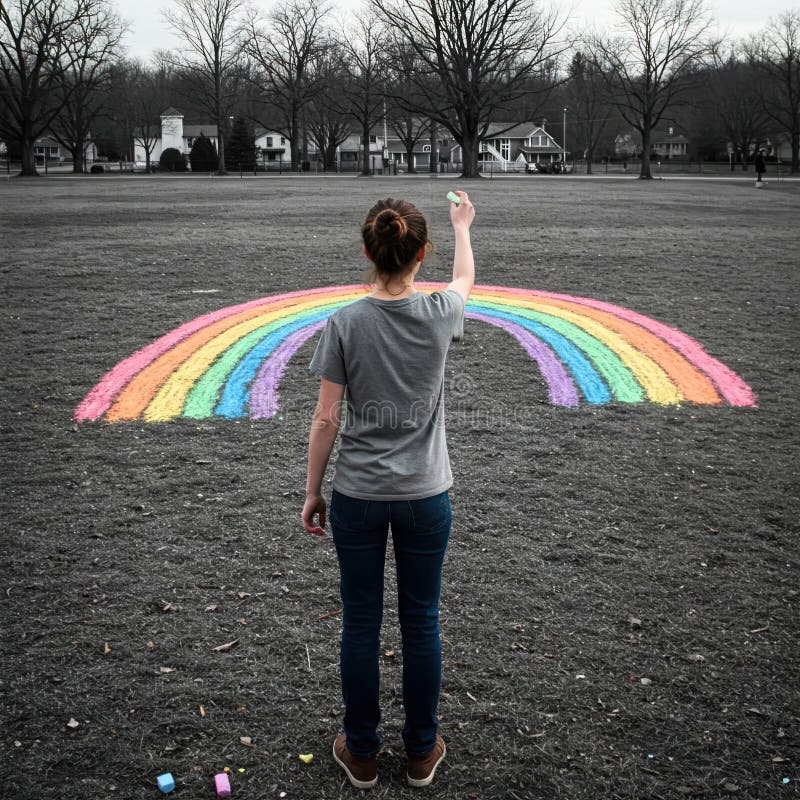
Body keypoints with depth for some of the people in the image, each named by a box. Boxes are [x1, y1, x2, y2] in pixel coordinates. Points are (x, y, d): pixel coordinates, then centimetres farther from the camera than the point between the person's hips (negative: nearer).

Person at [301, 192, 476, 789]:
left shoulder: (344, 324, -13)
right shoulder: (439, 314, -10)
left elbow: (326, 419, -9)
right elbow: (467, 279, 15)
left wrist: (312, 491, 4)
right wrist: (462, 226, 33)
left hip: (357, 496, -1)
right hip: (426, 495, 1)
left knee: (361, 625, 12)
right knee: (421, 623, 14)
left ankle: (362, 754, 28)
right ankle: (422, 751, 29)